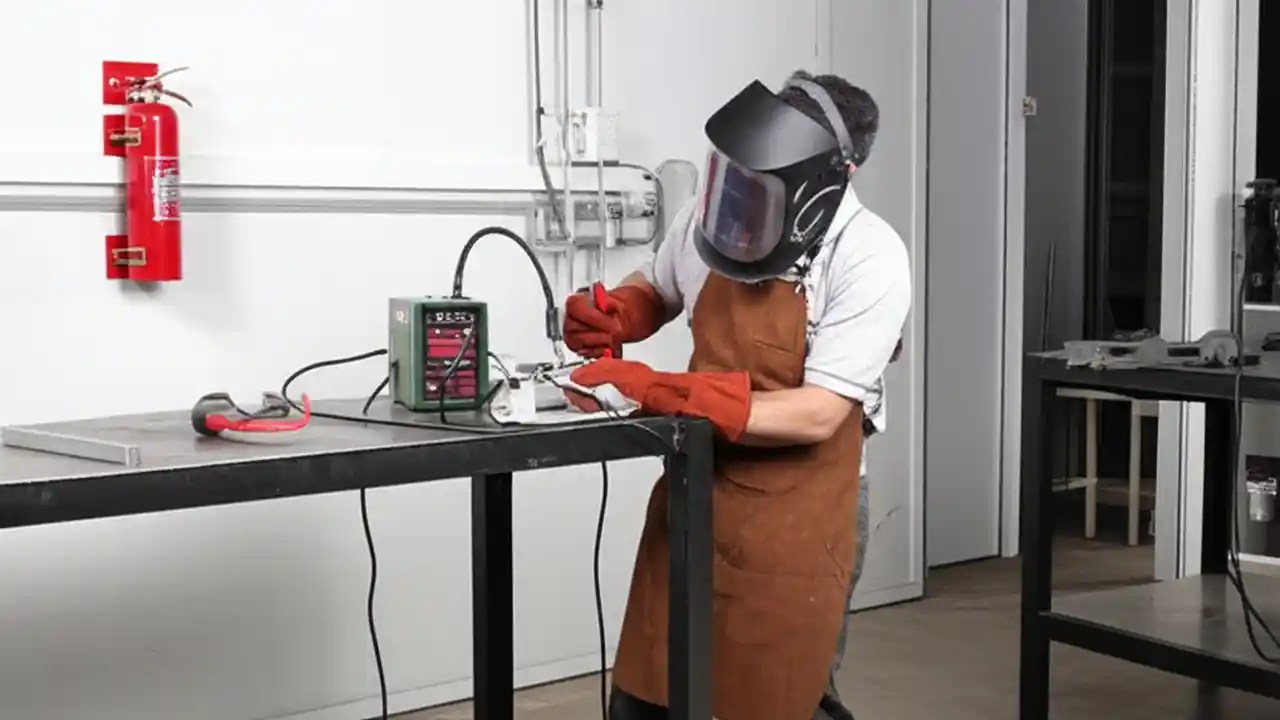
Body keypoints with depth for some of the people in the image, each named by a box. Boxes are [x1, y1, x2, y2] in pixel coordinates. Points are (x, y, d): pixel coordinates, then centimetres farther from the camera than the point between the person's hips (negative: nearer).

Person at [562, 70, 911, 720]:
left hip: (796, 524, -5)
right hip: (691, 498, 5)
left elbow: (817, 415, -22)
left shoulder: (870, 259, -18)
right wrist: (609, 316, -7)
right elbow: (656, 288, 18)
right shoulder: (710, 214, -4)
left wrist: (659, 392, -28)